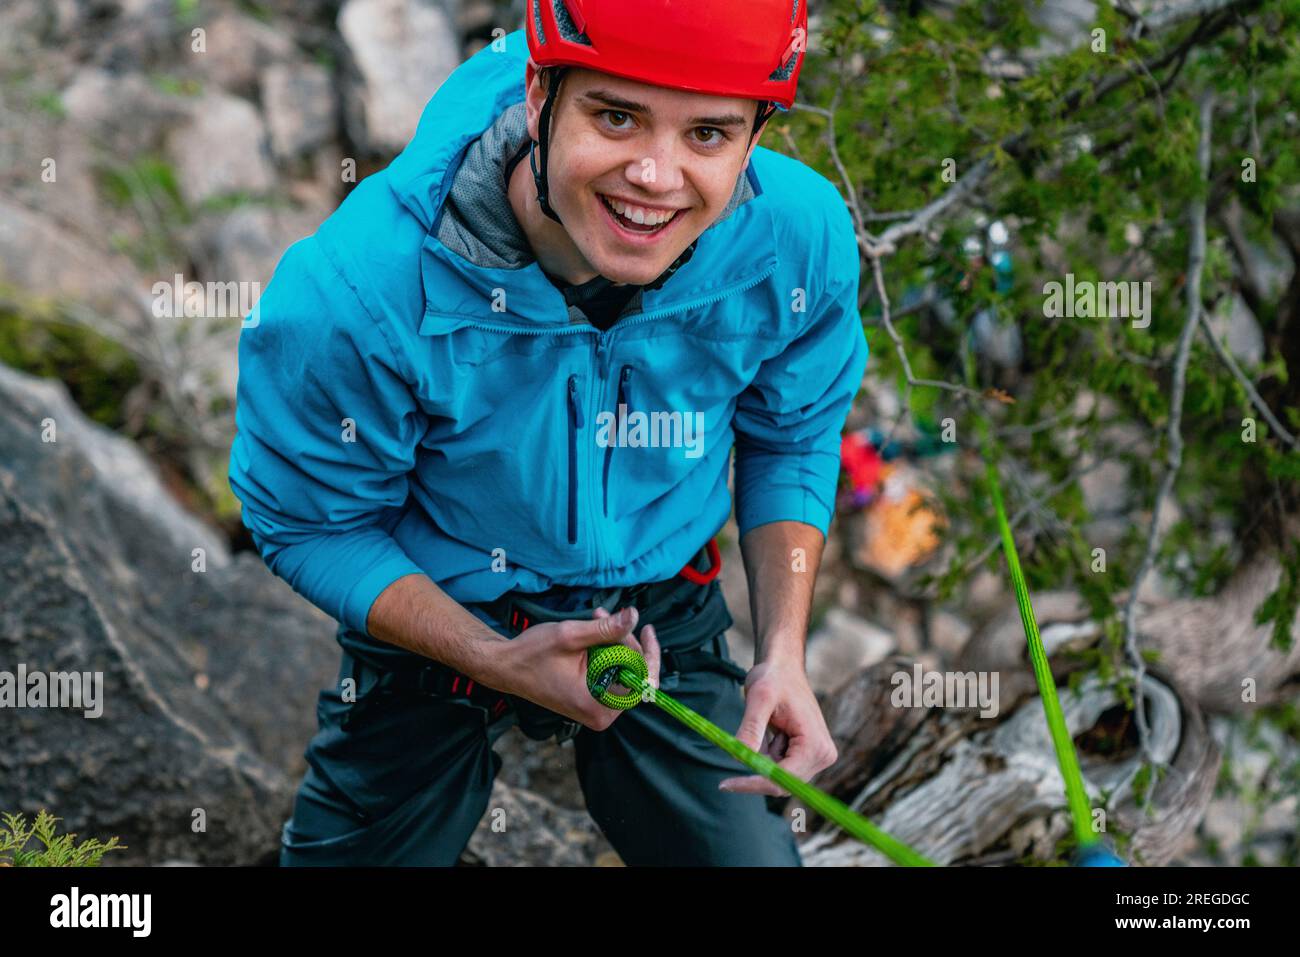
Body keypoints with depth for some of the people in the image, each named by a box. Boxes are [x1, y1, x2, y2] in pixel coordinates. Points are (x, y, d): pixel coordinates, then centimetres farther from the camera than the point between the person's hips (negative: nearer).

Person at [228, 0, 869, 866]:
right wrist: (494, 661, -29)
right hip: (431, 625, -2)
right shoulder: (356, 287, -33)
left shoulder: (803, 236, -23)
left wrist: (784, 654, -12)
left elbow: (792, 440, -2)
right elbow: (310, 525, -17)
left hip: (666, 622, 2)